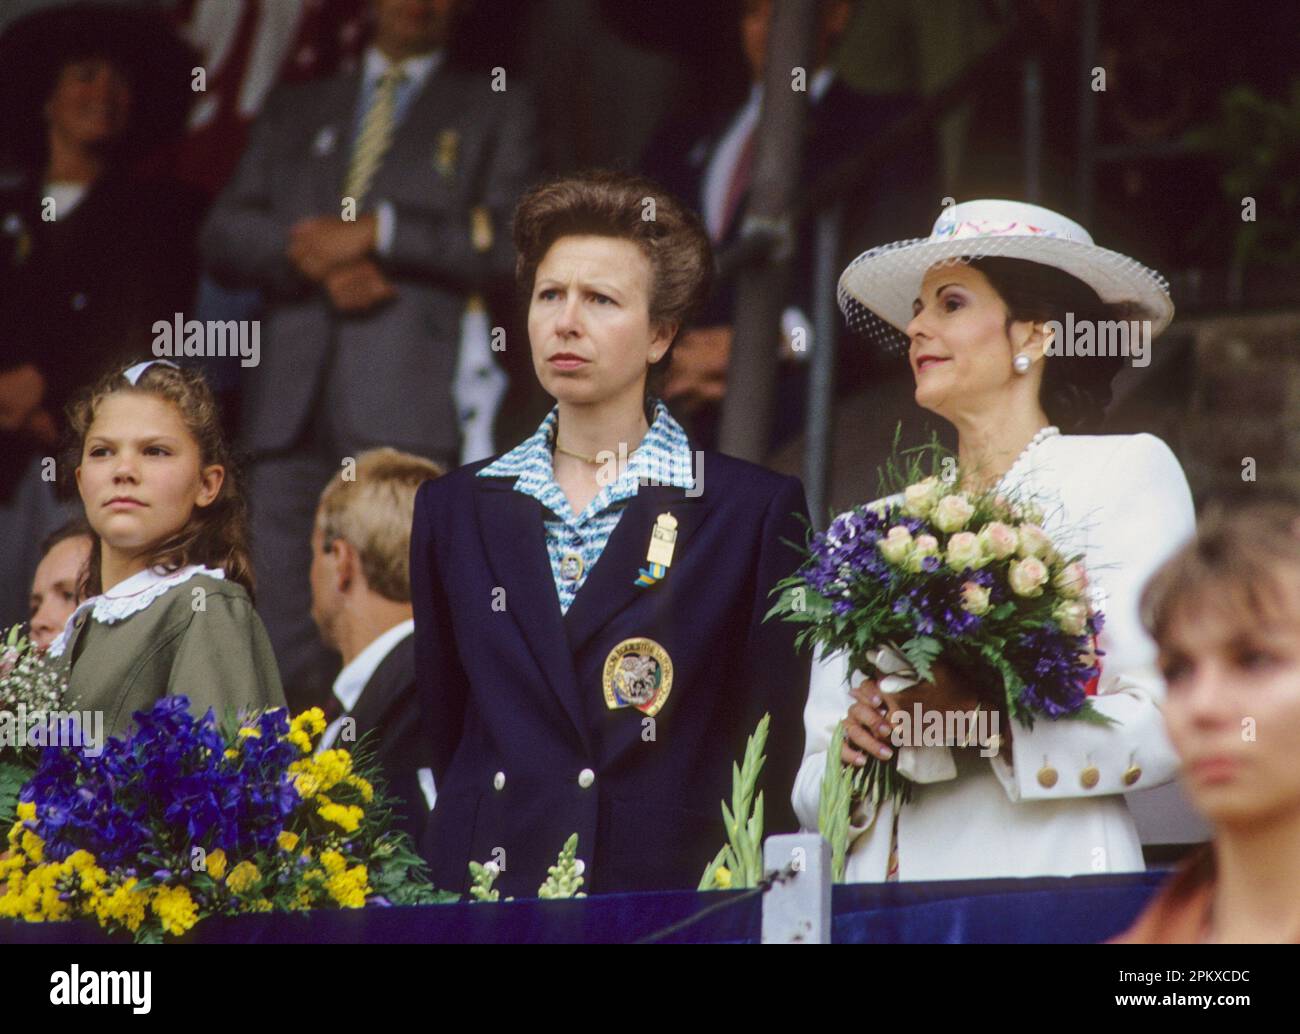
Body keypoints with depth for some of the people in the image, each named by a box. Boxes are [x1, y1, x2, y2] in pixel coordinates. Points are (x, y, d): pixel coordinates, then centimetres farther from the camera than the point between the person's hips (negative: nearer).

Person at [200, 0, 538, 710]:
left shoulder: (495, 110, 17)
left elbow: (507, 240, 1)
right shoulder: (294, 111, 26)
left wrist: (378, 232, -6)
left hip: (403, 406, -4)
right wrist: (312, 259, -5)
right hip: (292, 400, 4)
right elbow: (223, 238, 14)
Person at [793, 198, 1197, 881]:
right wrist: (854, 749, -5)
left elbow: (1166, 724, -5)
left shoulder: (1126, 471, 8)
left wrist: (992, 723, -17)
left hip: (1045, 878, -5)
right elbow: (812, 793, 16)